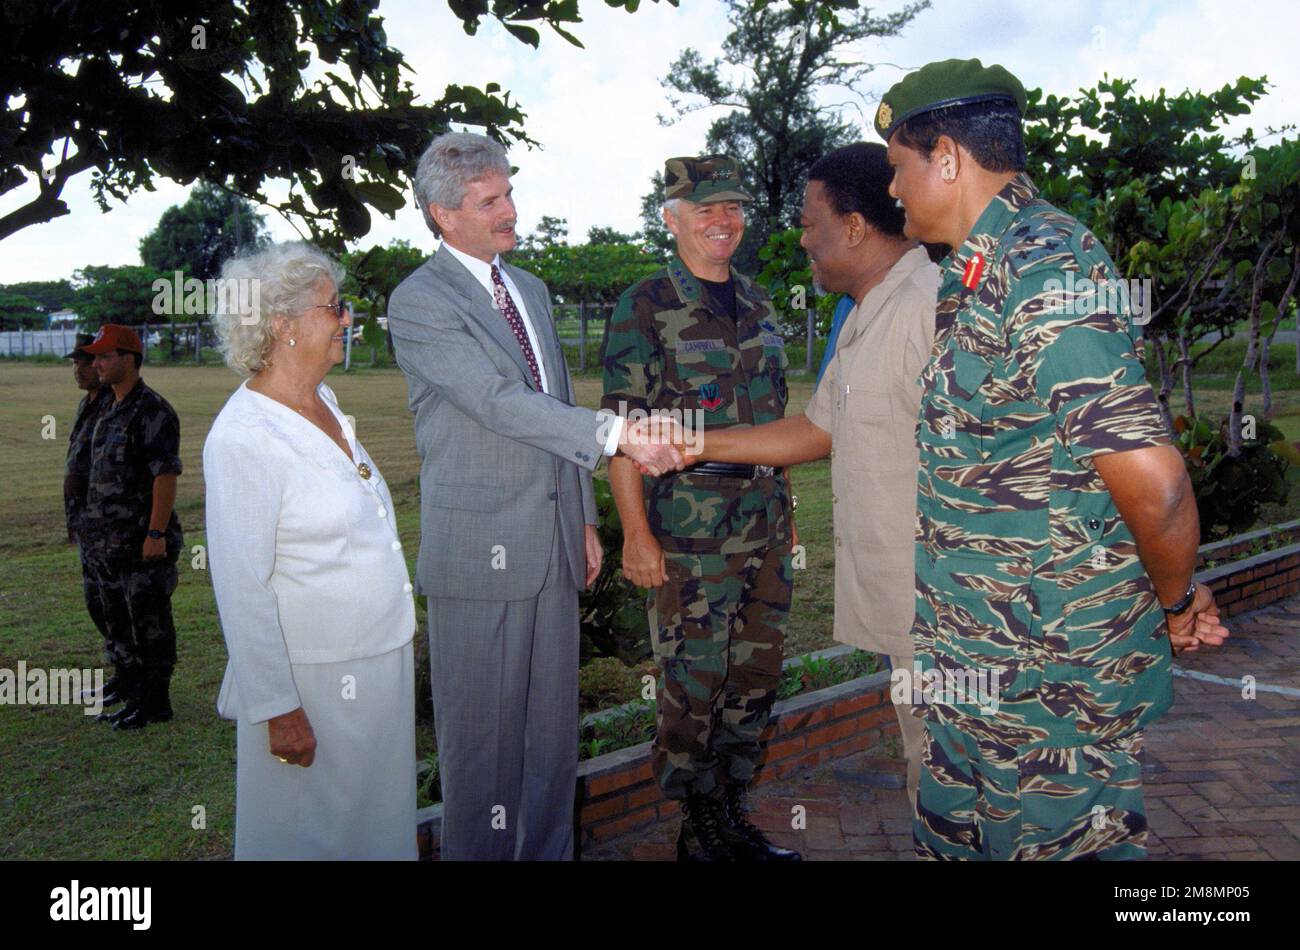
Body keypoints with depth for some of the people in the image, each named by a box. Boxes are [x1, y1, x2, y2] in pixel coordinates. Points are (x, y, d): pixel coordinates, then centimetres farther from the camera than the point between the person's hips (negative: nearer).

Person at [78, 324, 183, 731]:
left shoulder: (153, 411, -14)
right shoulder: (109, 411, 15)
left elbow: (166, 475, -20)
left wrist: (156, 534, -23)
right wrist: (93, 529, 17)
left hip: (143, 541, -9)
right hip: (109, 541, 10)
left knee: (149, 624, -1)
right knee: (117, 620, 16)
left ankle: (155, 704, 8)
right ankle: (129, 692, 27)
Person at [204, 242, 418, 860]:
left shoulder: (324, 403, 6)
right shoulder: (242, 437, -20)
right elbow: (241, 588, -19)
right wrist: (278, 709, -18)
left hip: (382, 659, 8)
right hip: (313, 679, -8)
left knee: (377, 820, 22)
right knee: (311, 836, 11)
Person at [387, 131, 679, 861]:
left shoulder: (532, 290, 16)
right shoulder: (419, 302, -8)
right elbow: (499, 403, -20)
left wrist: (585, 519, 16)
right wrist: (616, 433, -27)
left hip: (554, 539, 7)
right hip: (480, 547, -7)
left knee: (552, 723, 14)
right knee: (483, 728, 4)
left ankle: (549, 850, 28)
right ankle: (479, 852, 21)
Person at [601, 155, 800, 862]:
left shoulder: (757, 304, 13)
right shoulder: (644, 308, -6)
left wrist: (784, 504, 17)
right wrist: (636, 533, -15)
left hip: (767, 523, 6)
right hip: (690, 528, -6)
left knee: (757, 677, 12)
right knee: (694, 686, 0)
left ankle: (732, 817, 29)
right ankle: (699, 830, 20)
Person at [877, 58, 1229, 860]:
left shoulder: (1041, 272, -23)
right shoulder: (984, 271, 9)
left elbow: (1152, 481, -27)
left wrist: (1177, 601, -9)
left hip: (1049, 681, -9)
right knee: (955, 836, 22)